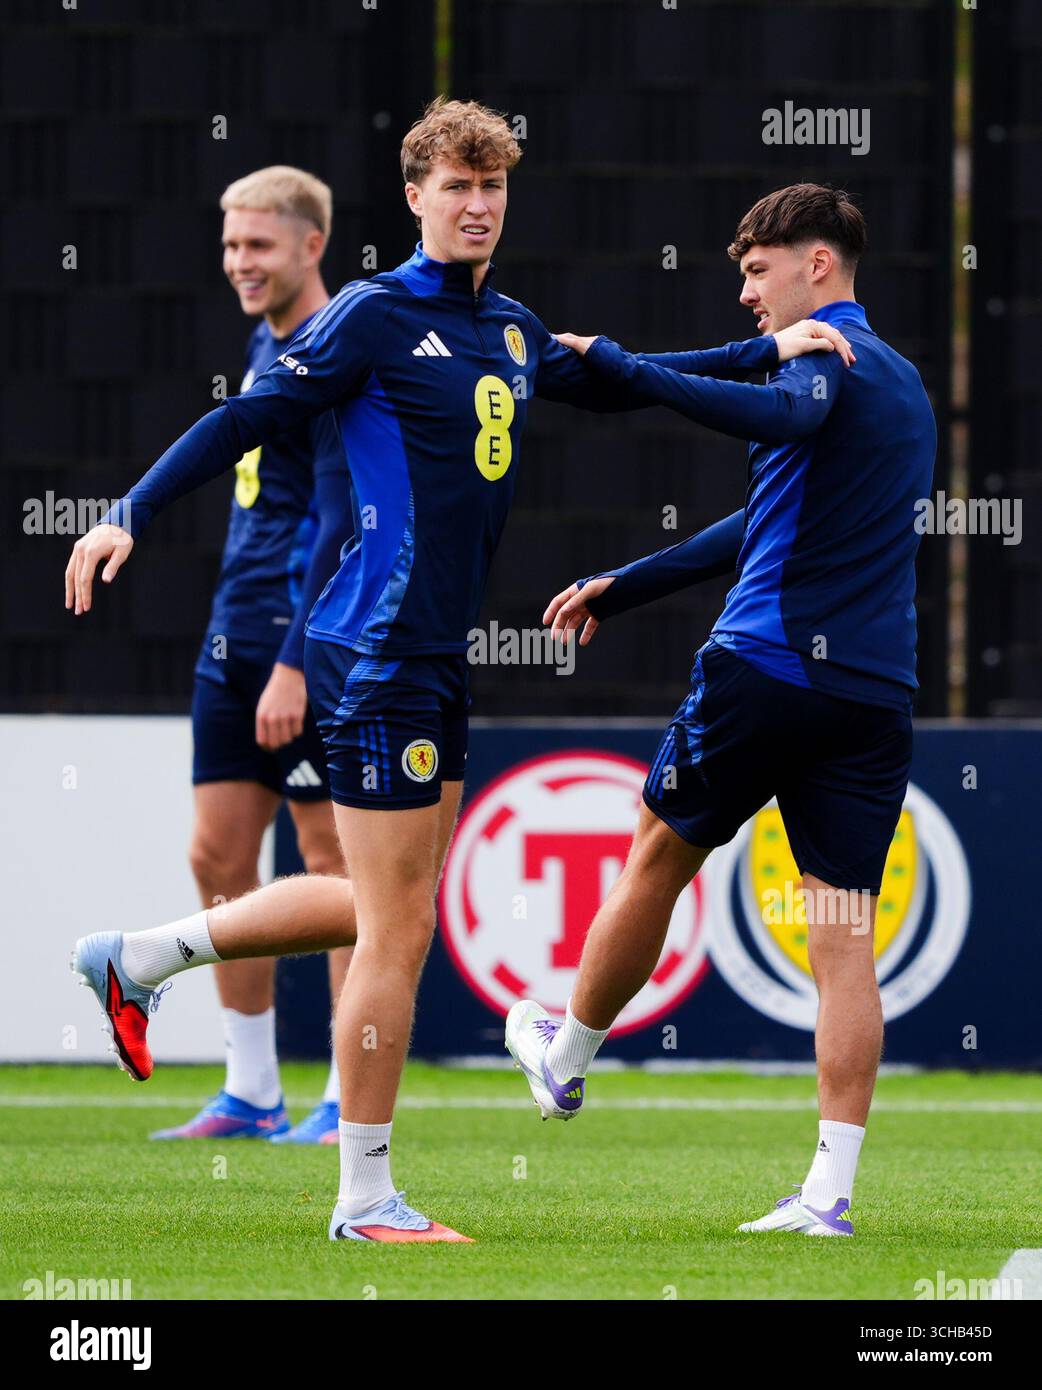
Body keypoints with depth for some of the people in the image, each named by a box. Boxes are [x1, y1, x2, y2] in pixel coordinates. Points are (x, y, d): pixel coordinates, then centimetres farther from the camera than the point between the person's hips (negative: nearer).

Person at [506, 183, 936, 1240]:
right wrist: (621, 588, 32)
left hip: (766, 669, -7)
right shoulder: (902, 381, 22)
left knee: (660, 856, 15)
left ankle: (564, 1061, 34)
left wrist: (617, 364, -29)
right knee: (845, 934, 1)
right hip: (875, 694, 7)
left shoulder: (826, 353, -7)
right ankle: (829, 1192, -4)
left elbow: (777, 416, -33)